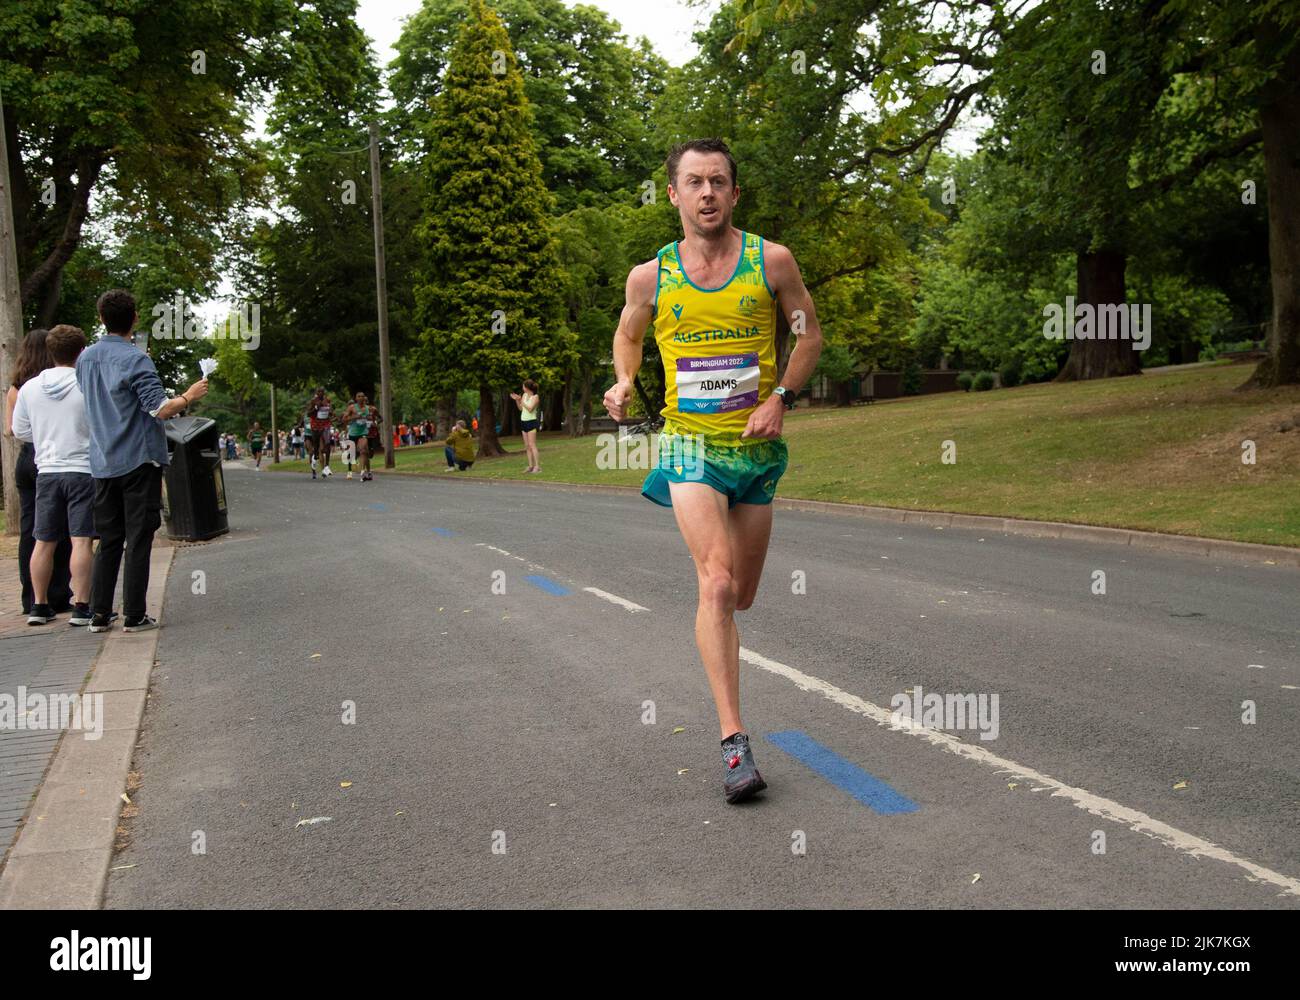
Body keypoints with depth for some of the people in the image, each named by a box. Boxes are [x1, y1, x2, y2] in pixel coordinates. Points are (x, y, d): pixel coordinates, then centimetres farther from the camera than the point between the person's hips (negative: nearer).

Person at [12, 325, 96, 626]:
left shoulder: (30, 387, 5)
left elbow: (20, 431, 12)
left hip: (46, 471, 4)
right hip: (83, 469, -4)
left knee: (44, 541, 11)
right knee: (81, 541, -6)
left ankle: (39, 605, 16)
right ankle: (81, 606, -8)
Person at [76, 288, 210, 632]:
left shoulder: (86, 358, 9)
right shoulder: (135, 359, -13)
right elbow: (160, 409, -20)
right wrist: (189, 396, -3)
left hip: (102, 464, 6)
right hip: (138, 461, -6)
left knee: (109, 540, 12)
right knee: (138, 540, -1)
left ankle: (99, 614, 11)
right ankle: (134, 616, 1)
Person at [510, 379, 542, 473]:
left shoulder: (535, 397, -10)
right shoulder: (524, 395, 9)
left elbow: (530, 408, -19)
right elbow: (520, 408, 17)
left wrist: (521, 400, -15)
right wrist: (516, 400, 3)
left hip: (531, 422, -7)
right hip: (524, 422, 7)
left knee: (532, 445, -12)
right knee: (527, 446, 6)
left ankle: (537, 466, -13)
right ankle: (531, 466, 8)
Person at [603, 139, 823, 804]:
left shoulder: (771, 261, -2)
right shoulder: (650, 276, -1)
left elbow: (809, 332, 8)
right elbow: (627, 334, 17)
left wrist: (781, 398, -6)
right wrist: (623, 381, -4)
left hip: (758, 448, 2)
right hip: (691, 445, -2)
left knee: (741, 597, 11)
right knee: (716, 583, -19)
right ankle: (734, 740, -18)